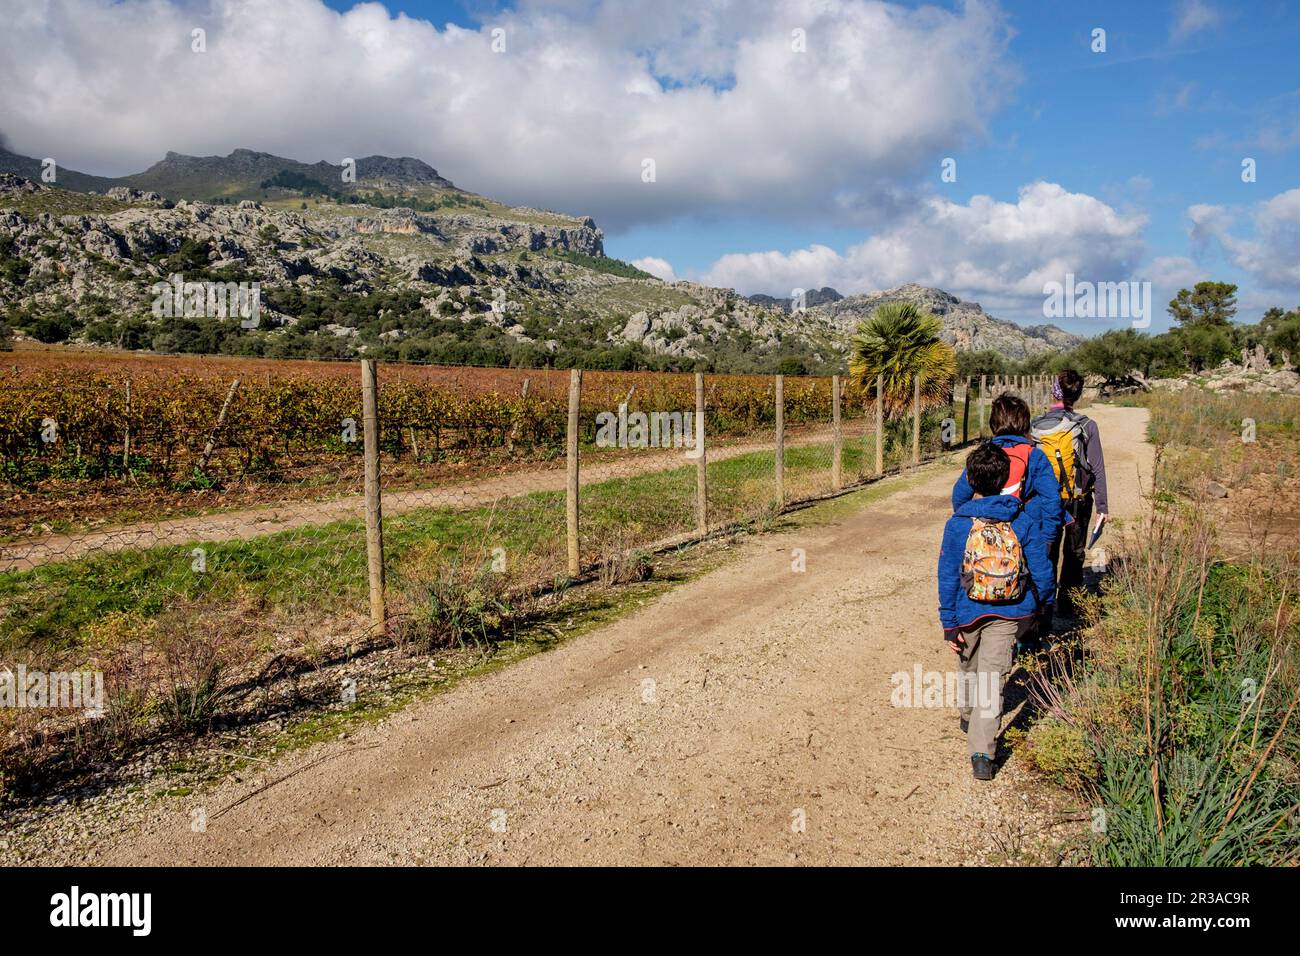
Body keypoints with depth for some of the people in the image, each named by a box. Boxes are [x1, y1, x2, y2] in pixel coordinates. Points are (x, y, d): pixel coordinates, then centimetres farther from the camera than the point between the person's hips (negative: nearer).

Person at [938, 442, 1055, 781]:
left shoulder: (957, 524, -10)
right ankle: (982, 753, -7)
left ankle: (969, 716, 48)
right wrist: (1045, 602, 17)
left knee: (969, 666, 24)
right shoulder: (1024, 521, -7)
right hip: (1009, 614, 0)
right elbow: (1042, 569, -3)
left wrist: (949, 623, -3)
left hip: (969, 612, 0)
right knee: (992, 677, 1)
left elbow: (947, 577, -9)